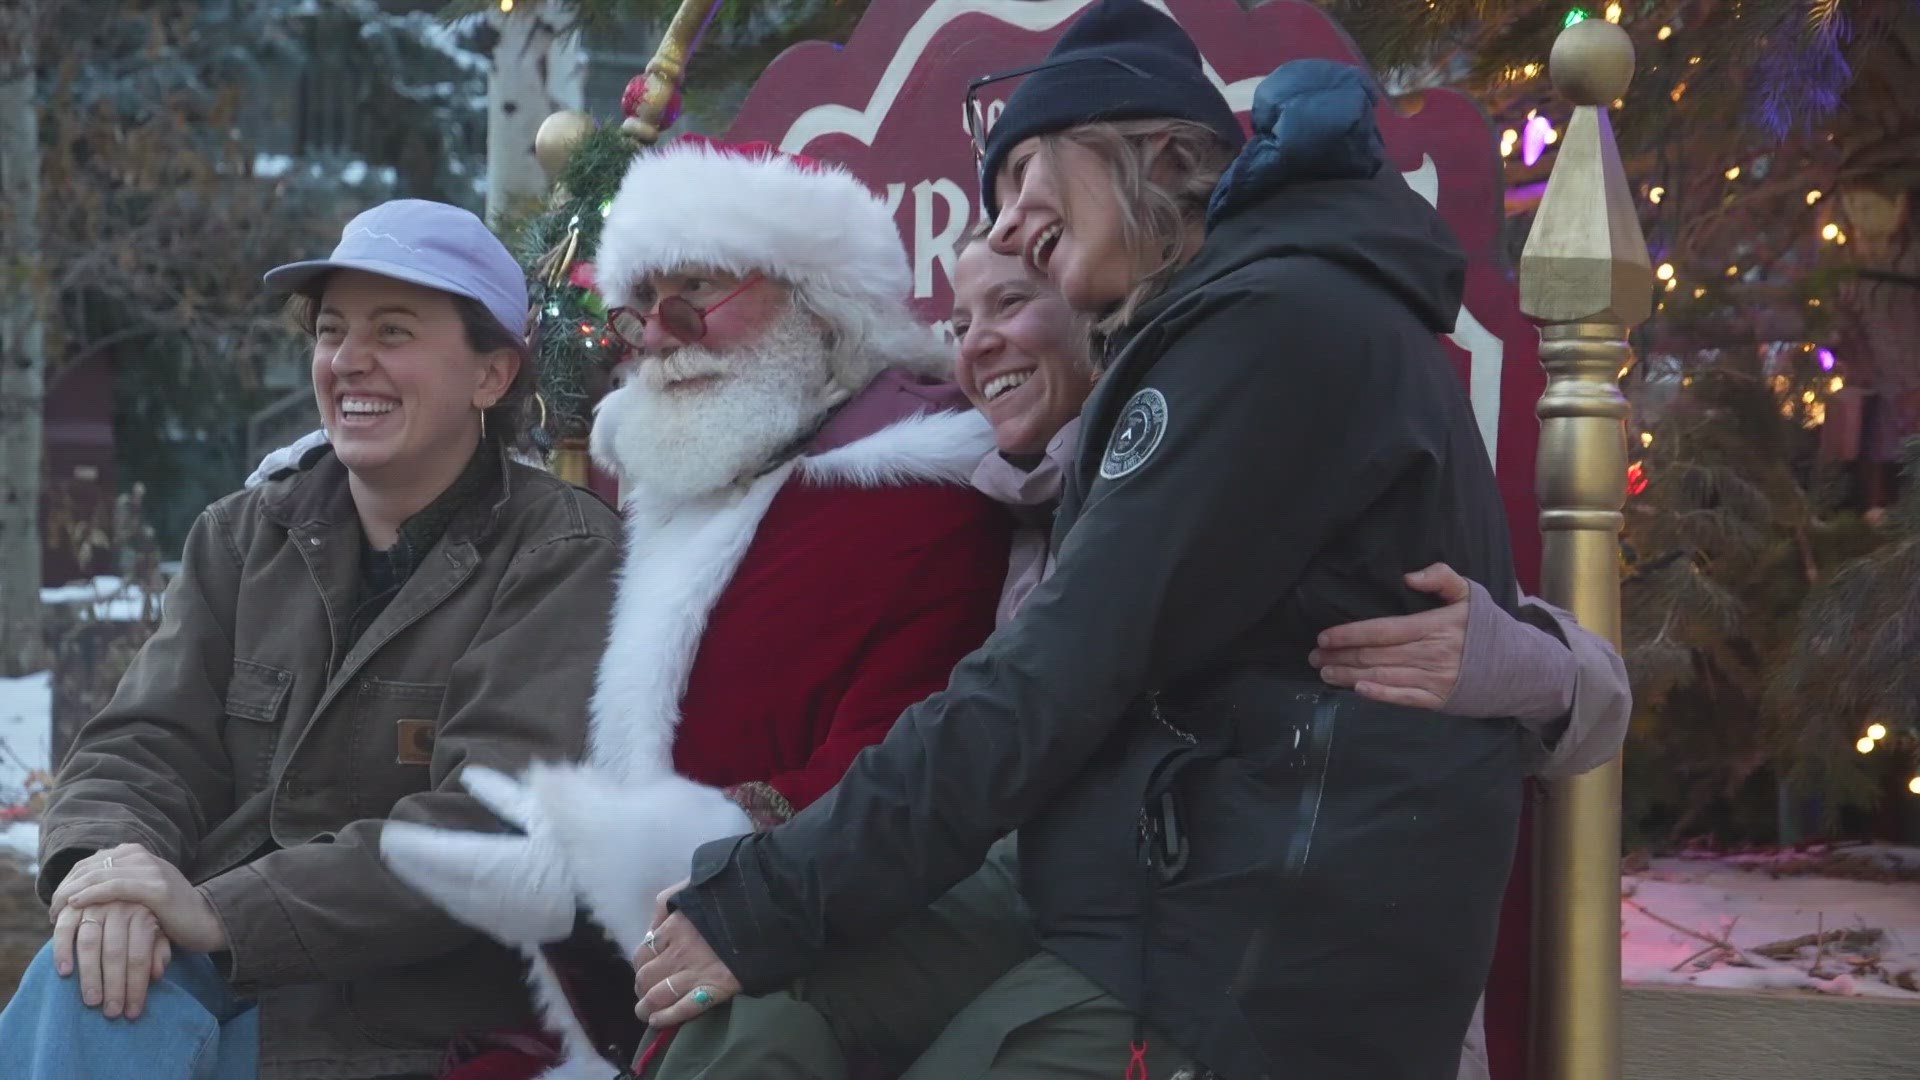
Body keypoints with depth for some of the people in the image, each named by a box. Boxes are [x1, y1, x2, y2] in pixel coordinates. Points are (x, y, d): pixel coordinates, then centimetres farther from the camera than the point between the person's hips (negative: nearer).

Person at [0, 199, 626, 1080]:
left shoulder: (564, 555, -1)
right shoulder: (242, 538, 16)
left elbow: (503, 819, -15)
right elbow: (144, 746, 8)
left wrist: (220, 912, -23)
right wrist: (110, 859, -19)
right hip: (218, 983, 5)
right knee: (84, 984, -30)